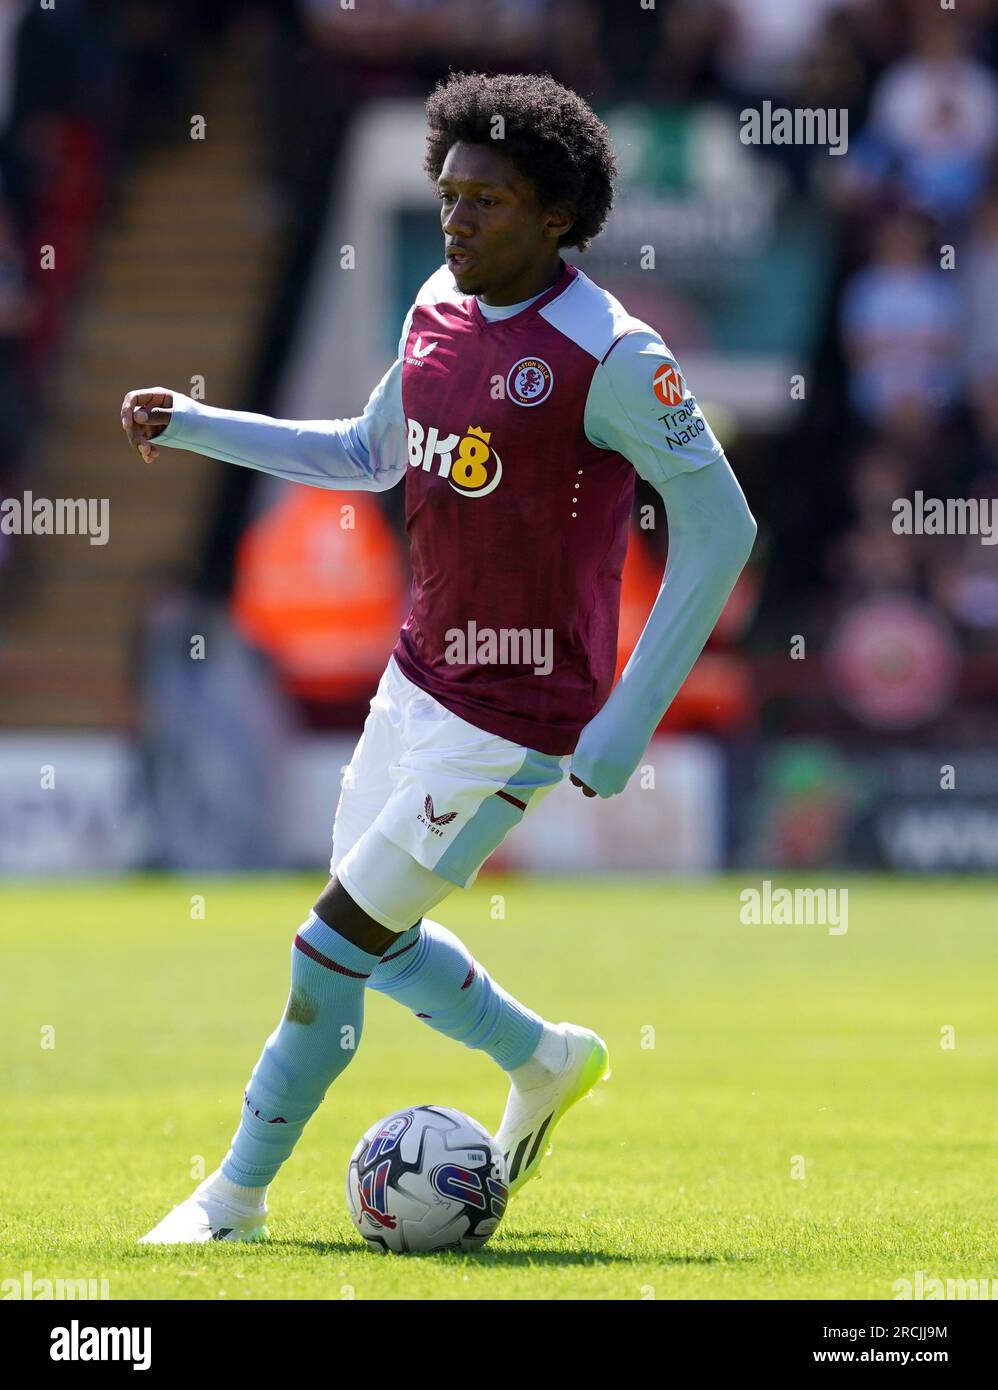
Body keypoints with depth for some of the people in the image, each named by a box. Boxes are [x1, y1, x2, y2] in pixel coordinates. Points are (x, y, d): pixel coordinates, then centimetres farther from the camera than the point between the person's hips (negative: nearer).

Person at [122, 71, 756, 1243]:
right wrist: (193, 427, 12)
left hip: (514, 720, -8)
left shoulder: (608, 355, -20)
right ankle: (545, 1062, 42)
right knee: (373, 937, 18)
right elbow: (368, 454, 21)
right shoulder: (441, 308, 3)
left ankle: (237, 1195, 12)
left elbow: (719, 526, -18)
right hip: (421, 677, 8)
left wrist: (629, 721, -20)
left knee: (336, 942, -4)